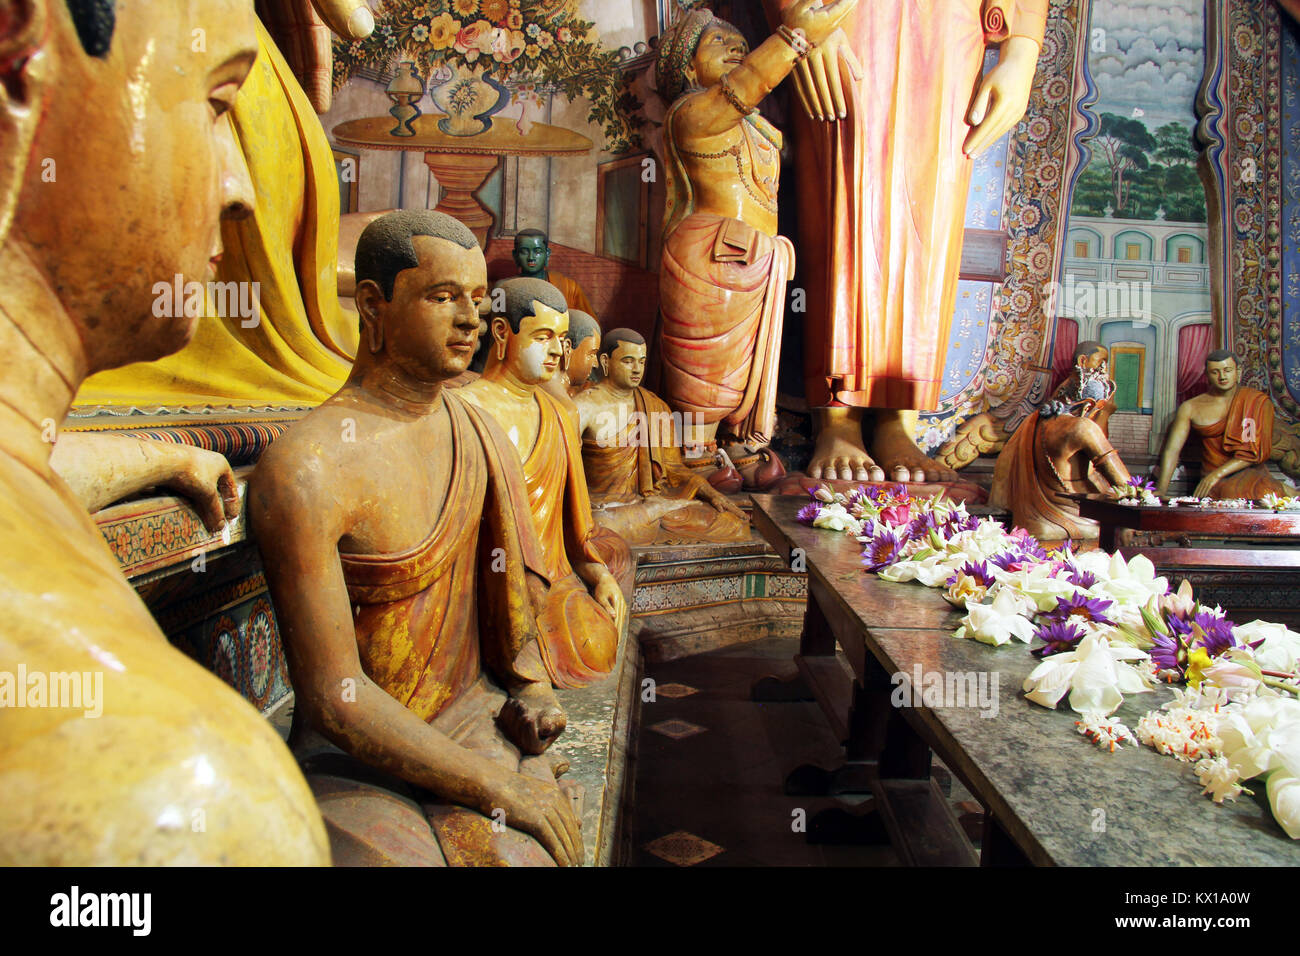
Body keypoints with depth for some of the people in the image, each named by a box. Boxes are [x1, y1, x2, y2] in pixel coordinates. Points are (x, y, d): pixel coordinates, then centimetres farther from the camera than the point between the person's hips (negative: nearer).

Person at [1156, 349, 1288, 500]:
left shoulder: (1259, 402, 4)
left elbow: (1255, 451, -5)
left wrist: (1217, 474, -17)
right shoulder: (1190, 408, 5)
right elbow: (1172, 450, -1)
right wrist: (1161, 489, -15)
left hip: (1250, 472, 0)